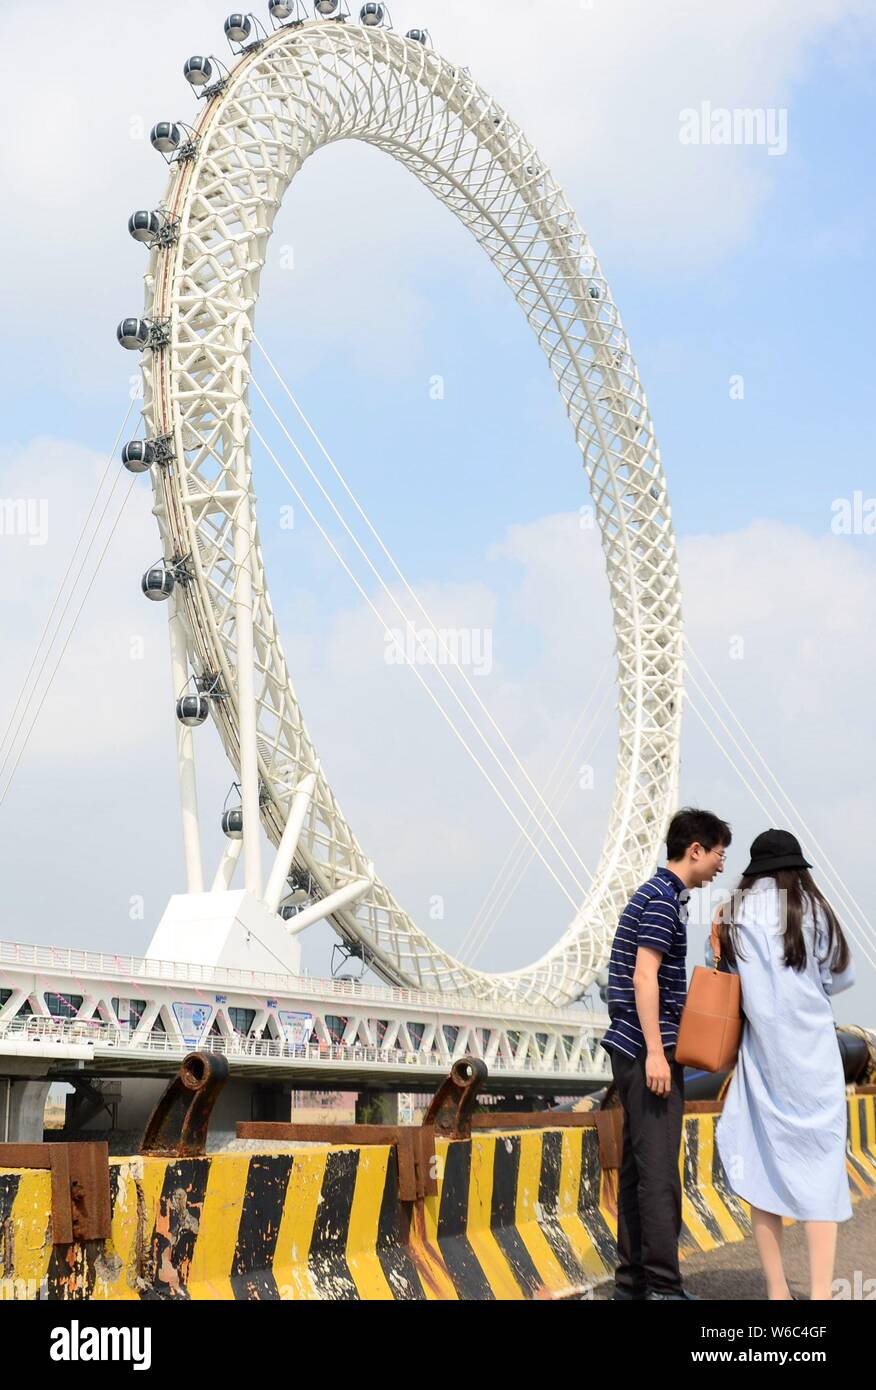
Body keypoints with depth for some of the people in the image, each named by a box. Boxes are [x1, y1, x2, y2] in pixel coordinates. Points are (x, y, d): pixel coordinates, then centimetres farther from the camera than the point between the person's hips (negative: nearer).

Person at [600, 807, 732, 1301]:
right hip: (648, 1050, -10)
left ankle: (632, 1279, 15)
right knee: (659, 1171, -9)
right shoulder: (663, 898, -11)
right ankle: (664, 1286, -8)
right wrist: (656, 1053, -21)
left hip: (639, 1051, 10)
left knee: (639, 1167, 11)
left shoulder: (661, 895, 19)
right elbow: (644, 977, -19)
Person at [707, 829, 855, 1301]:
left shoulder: (731, 915, 3)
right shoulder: (812, 909, -2)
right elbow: (842, 977, 3)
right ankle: (820, 1294, -7)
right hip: (811, 1050, -2)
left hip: (759, 1051, 2)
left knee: (762, 1163, 9)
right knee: (819, 1170, 0)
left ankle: (777, 1291, 12)